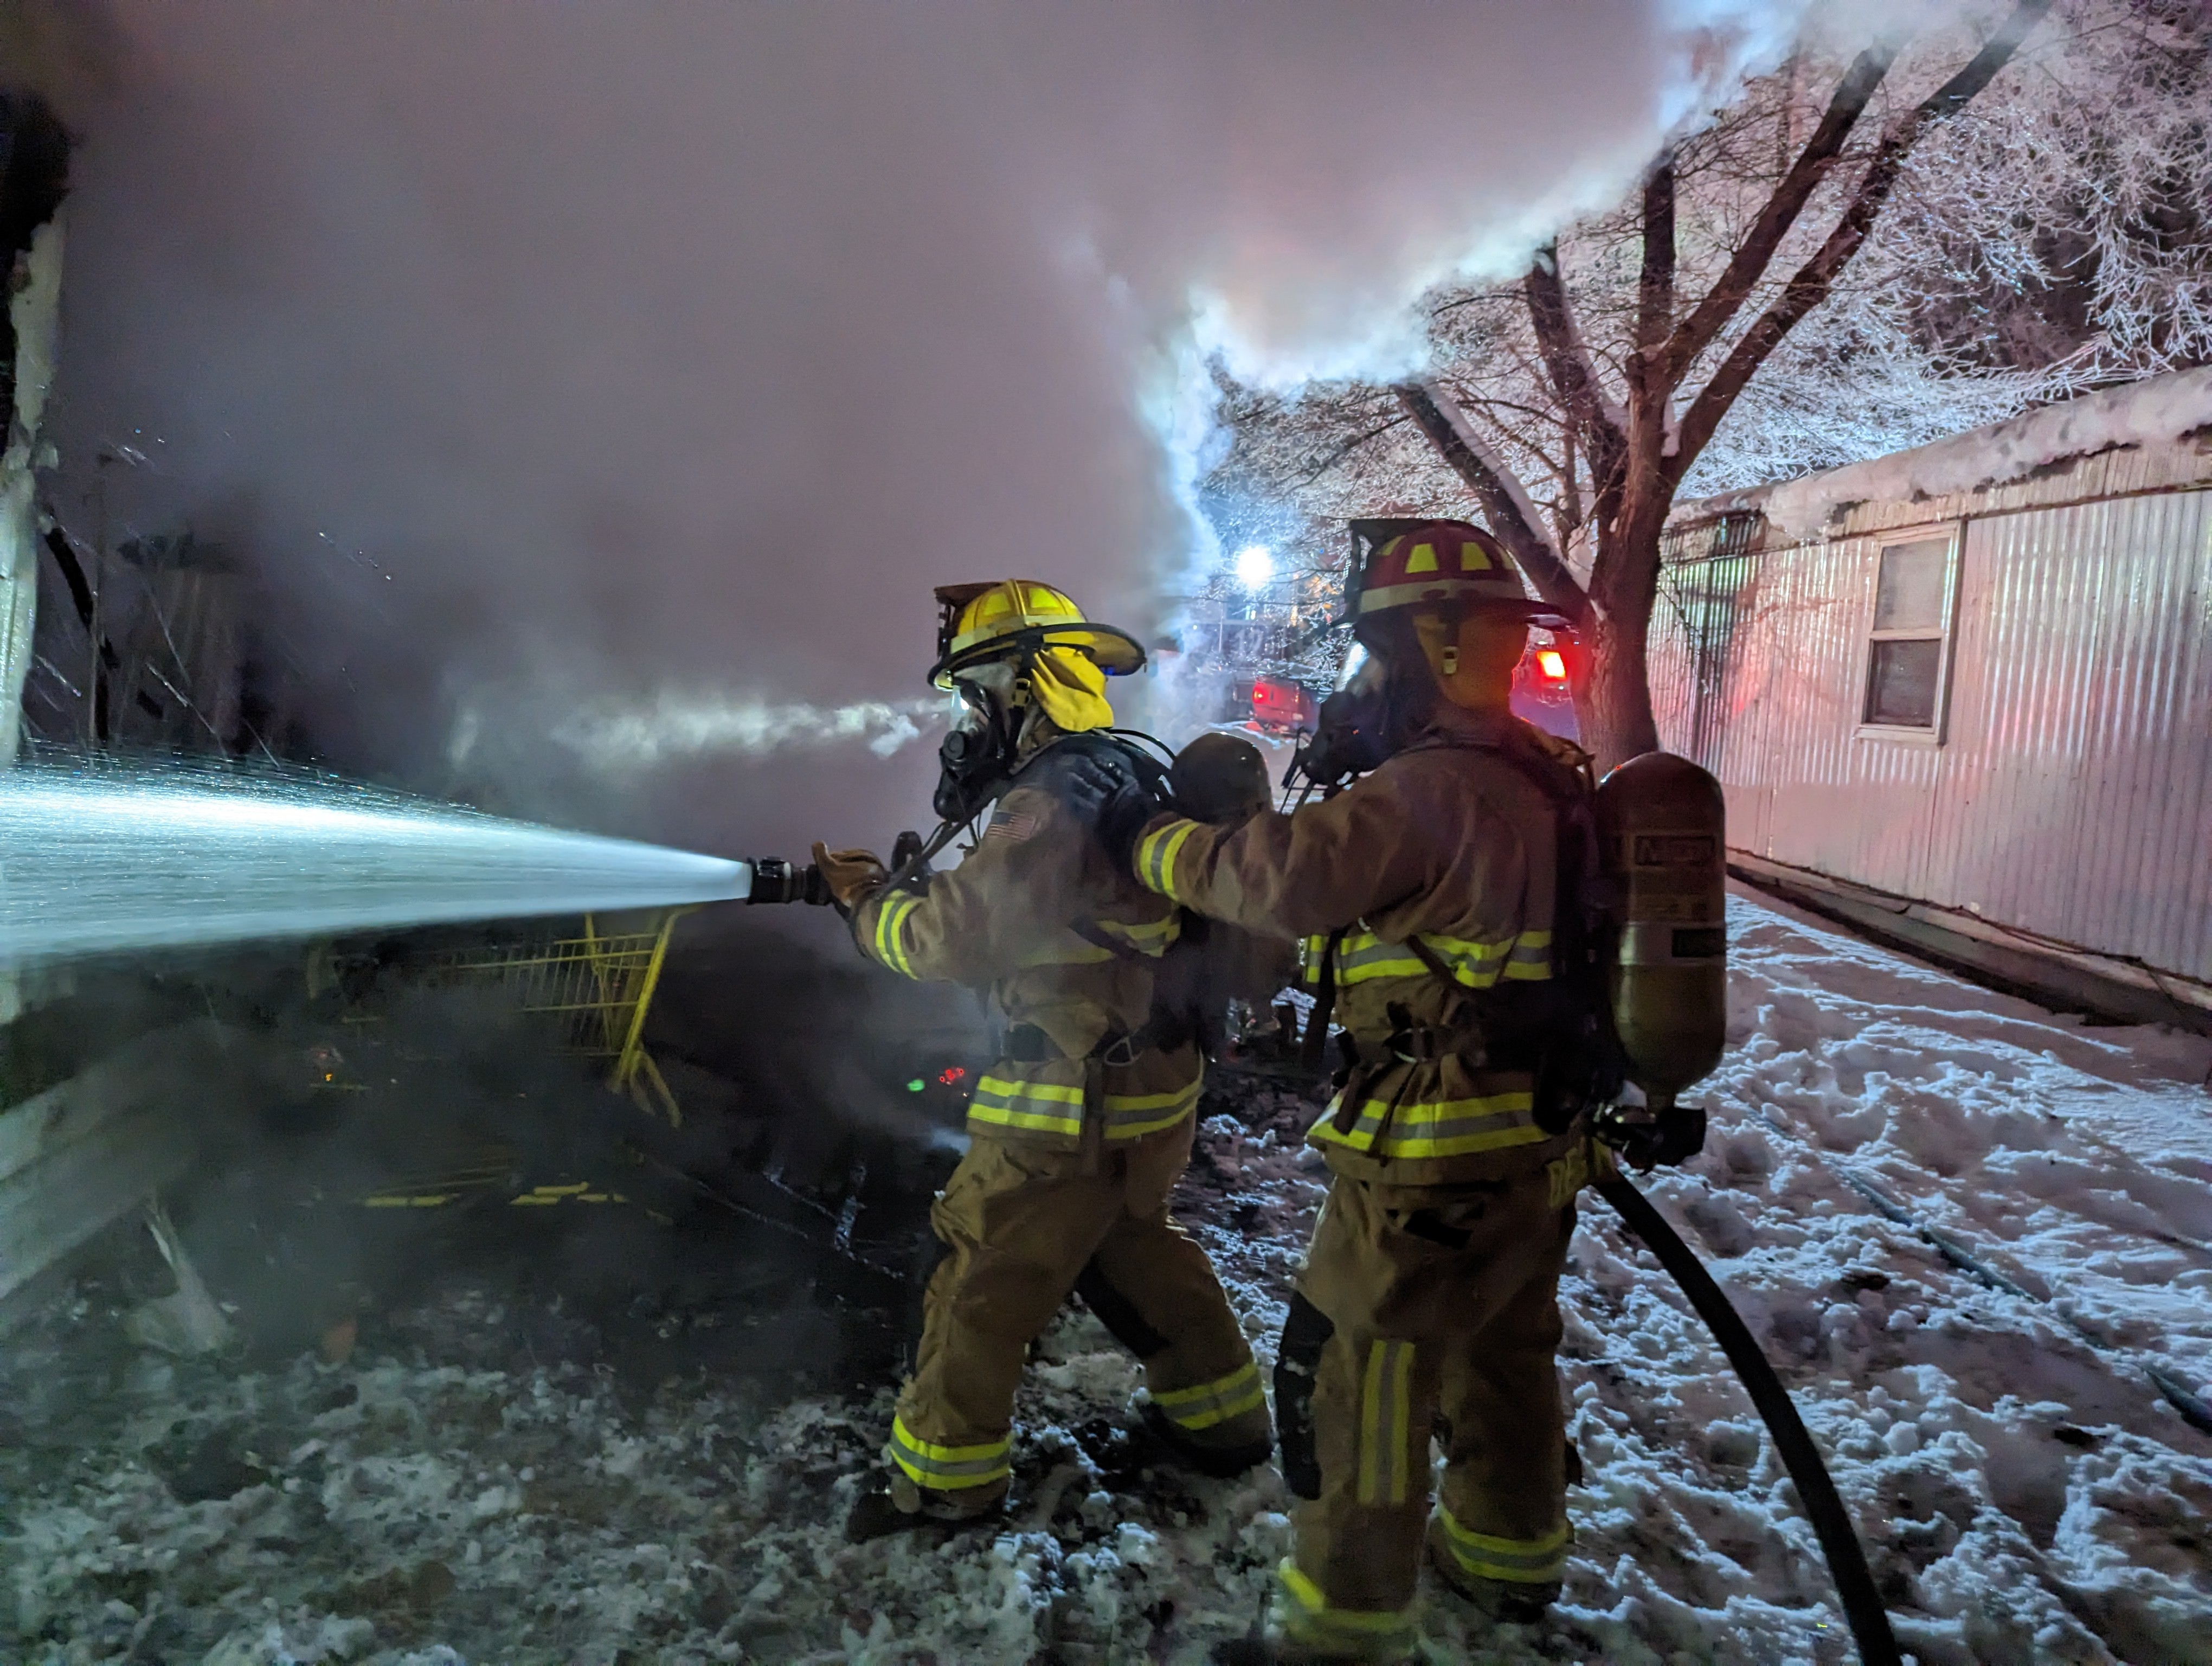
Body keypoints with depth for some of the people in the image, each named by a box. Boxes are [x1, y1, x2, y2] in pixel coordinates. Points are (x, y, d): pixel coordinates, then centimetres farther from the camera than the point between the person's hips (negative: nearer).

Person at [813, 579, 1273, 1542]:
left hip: (1074, 1107, -10)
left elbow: (958, 937, -22)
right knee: (1137, 1249, 25)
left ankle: (944, 1475, 20)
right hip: (1147, 1086, 10)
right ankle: (1218, 1416, 38)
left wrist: (867, 906, -4)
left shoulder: (1054, 797, -21)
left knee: (981, 1274, 5)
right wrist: (902, 888, 6)